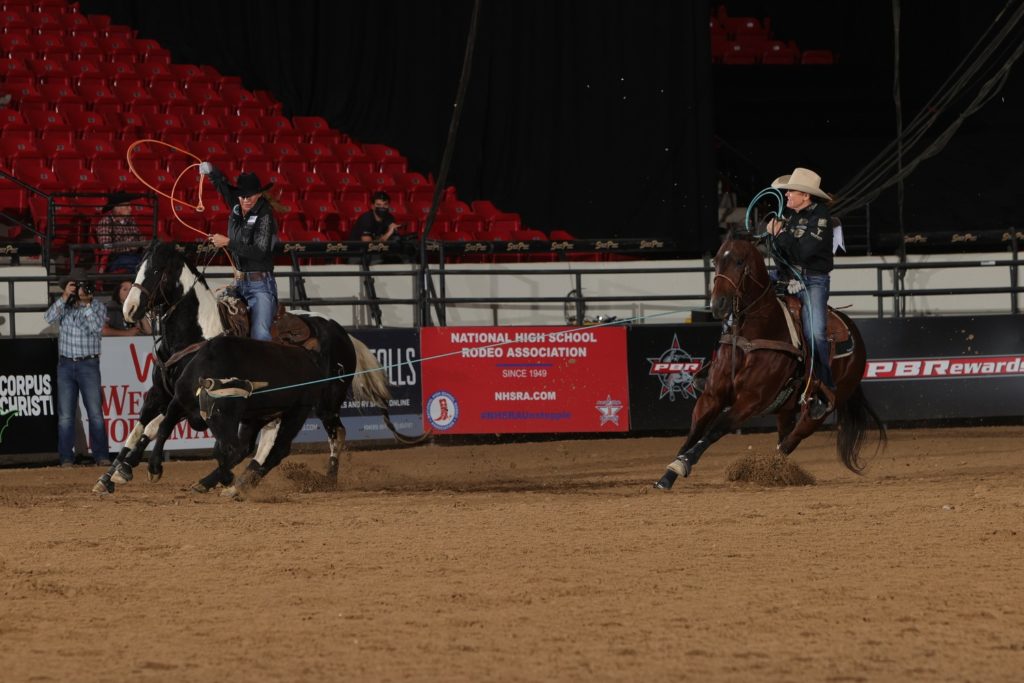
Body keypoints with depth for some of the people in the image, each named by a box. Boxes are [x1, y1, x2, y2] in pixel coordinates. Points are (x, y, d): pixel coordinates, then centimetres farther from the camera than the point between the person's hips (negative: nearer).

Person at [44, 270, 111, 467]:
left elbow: (96, 327, -17)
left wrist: (86, 303, -17)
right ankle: (66, 458, 6)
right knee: (65, 415, 3)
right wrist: (64, 298, -17)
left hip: (88, 364, -2)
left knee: (95, 413, -3)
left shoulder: (98, 307, 0)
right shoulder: (63, 306, 6)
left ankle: (101, 456, 1)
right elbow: (49, 318, -12)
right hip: (65, 364, 2)